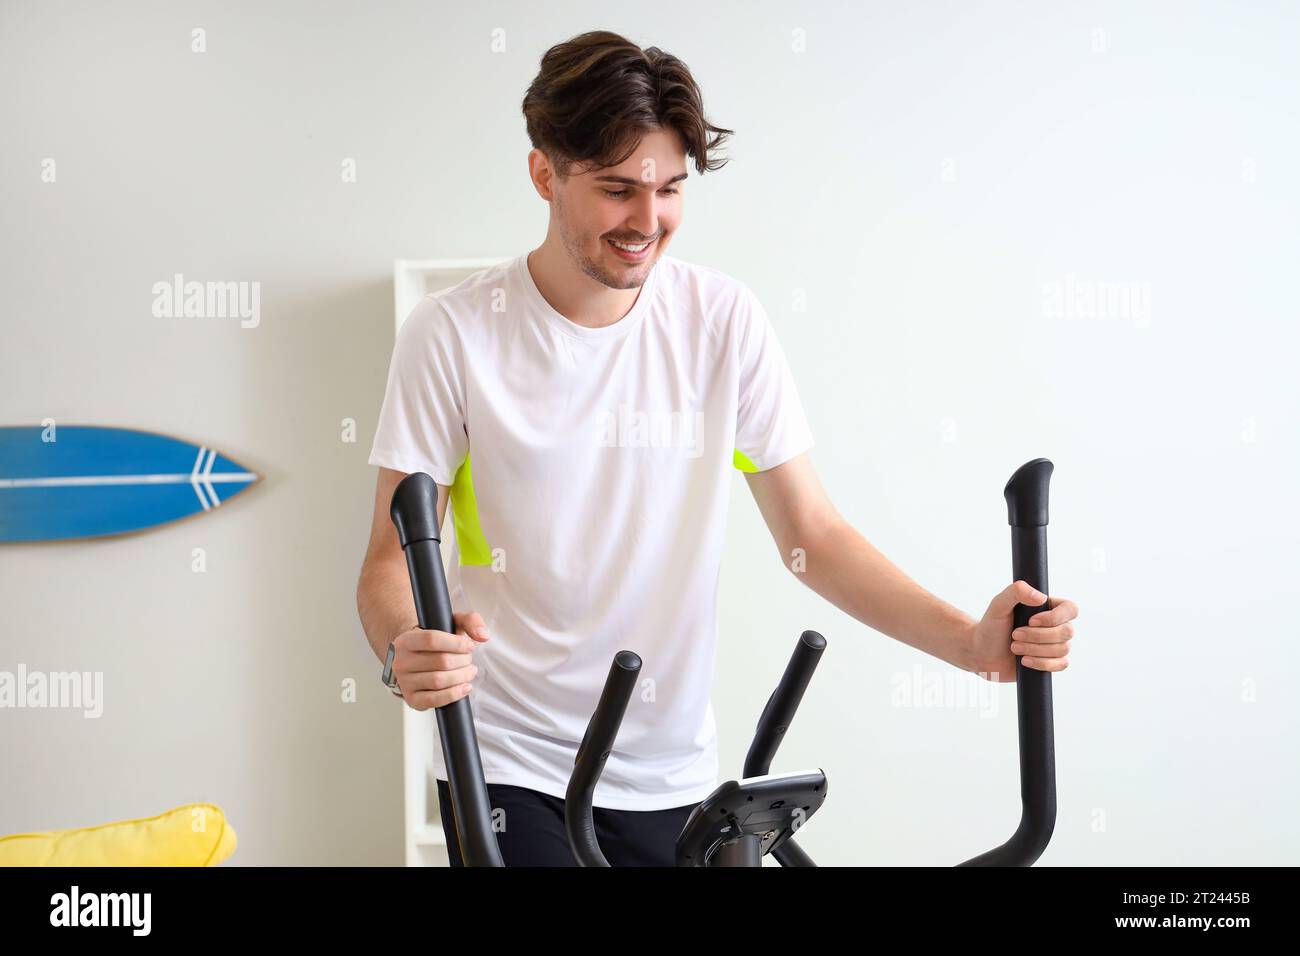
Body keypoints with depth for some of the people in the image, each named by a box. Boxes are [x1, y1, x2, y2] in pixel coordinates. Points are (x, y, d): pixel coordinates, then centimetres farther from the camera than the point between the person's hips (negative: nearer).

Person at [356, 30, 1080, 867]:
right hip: (510, 770, -2)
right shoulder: (454, 334, -10)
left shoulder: (724, 320, -4)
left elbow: (812, 534, -2)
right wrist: (404, 647, -31)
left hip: (673, 776, 2)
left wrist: (972, 642, -15)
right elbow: (395, 552, -8)